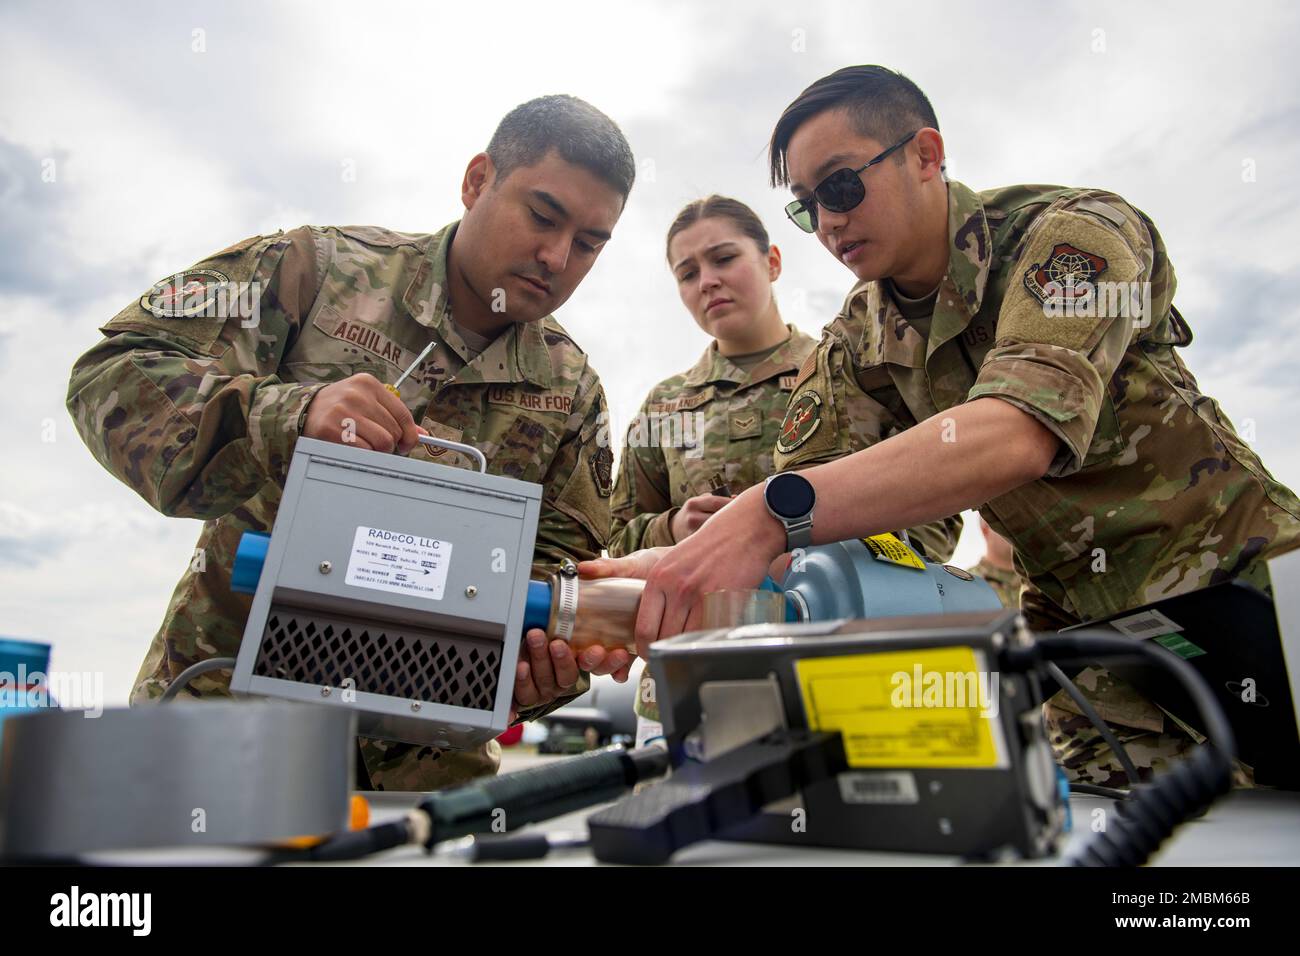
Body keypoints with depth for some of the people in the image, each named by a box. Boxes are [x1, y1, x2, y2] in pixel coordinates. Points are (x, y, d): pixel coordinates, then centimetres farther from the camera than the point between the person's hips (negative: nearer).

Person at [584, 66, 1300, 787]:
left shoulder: (1076, 232, -18)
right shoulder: (854, 347, -2)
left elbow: (1020, 434, -37)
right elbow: (799, 501, -9)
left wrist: (770, 517, -47)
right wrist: (675, 567, -30)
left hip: (1230, 581, -3)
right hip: (1077, 626, 4)